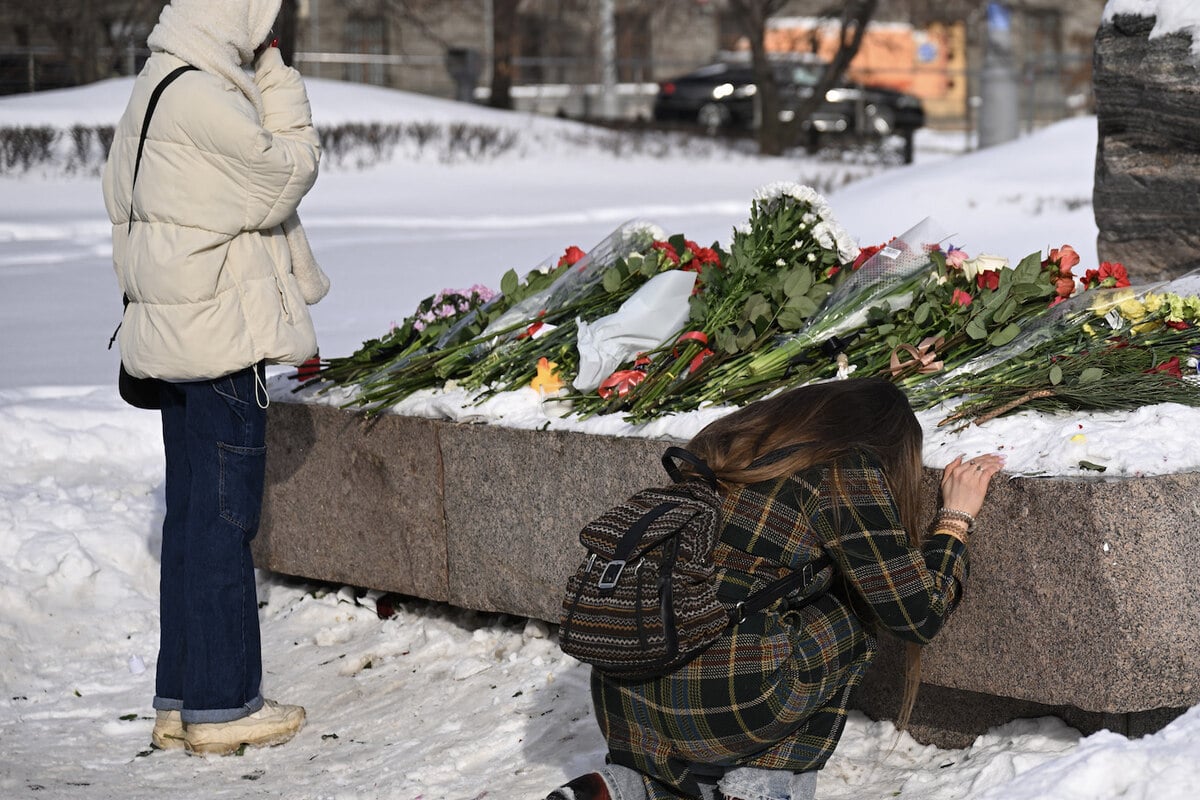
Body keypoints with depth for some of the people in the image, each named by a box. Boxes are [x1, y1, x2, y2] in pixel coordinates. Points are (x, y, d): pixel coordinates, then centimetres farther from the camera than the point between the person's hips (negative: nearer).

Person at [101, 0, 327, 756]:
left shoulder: (157, 86, 13)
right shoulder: (202, 98, -18)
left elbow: (124, 201, 18)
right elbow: (289, 172, -9)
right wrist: (277, 79, -5)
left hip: (180, 331, 10)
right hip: (223, 335, -10)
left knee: (193, 513, 14)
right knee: (225, 516, -3)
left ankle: (181, 701, 21)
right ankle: (221, 705, 5)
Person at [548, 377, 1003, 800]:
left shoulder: (726, 440, 16)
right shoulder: (850, 472, -4)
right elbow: (916, 615, 2)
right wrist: (955, 519, 16)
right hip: (727, 706, -7)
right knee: (853, 614, 19)